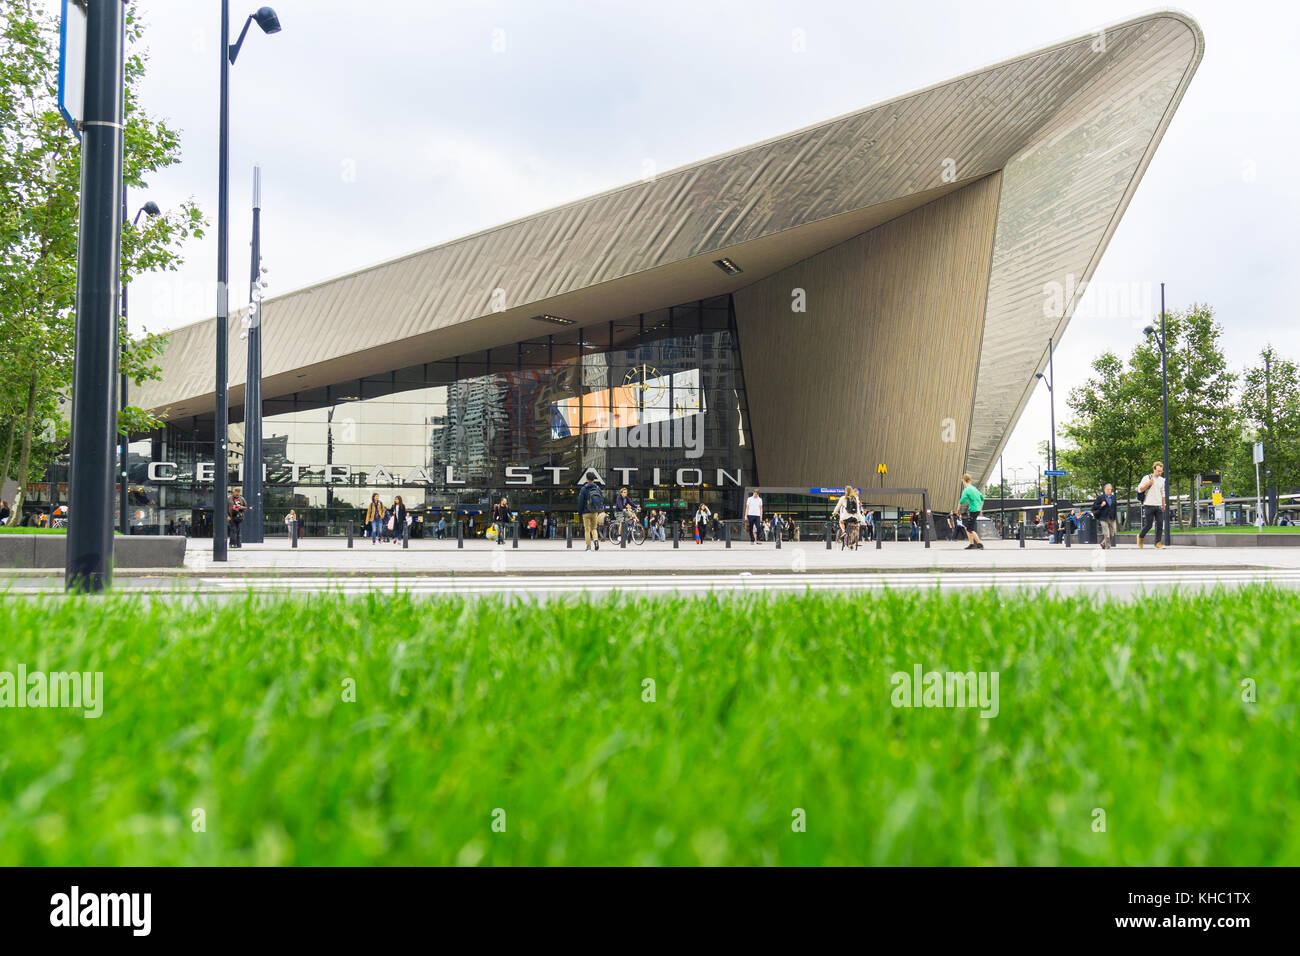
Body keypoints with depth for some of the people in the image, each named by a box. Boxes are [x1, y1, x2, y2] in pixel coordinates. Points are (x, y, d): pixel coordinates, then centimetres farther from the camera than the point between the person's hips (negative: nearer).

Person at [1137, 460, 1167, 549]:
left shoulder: (1162, 480, 13)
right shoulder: (1146, 478, -2)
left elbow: (1163, 493, 20)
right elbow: (1140, 489, -5)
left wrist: (1164, 505, 18)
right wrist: (1148, 483, -16)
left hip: (1159, 506, 5)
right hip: (1149, 505, -5)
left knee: (1160, 524, -4)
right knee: (1148, 525, -5)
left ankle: (1158, 542, 1)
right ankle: (1140, 537, 20)